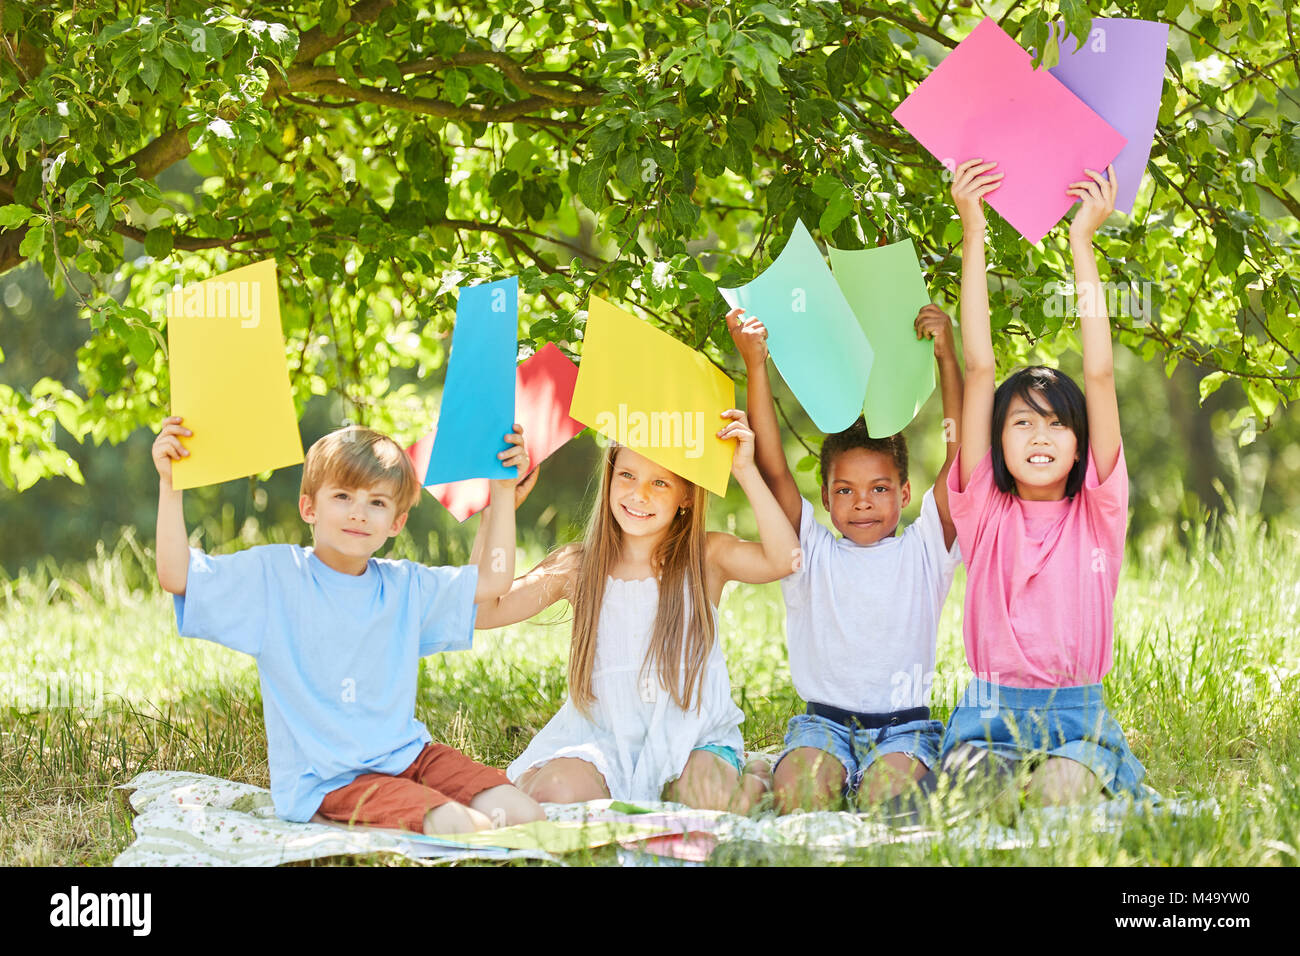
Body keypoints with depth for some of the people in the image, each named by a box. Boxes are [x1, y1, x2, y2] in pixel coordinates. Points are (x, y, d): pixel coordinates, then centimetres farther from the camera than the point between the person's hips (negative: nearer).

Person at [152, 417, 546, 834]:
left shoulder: (406, 587, 10)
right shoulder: (273, 575, -3)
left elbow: (492, 580, 18)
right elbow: (177, 574, -11)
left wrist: (503, 492, 12)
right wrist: (169, 484, -19)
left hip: (406, 756, 7)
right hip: (326, 780, -6)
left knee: (523, 816, -10)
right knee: (455, 827, -27)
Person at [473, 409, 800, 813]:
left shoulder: (707, 557, -3)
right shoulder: (577, 567, 0)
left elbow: (782, 558, -22)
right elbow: (483, 610, -6)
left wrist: (745, 471, -25)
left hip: (691, 736, 0)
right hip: (603, 733, 0)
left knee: (710, 800, -30)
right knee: (557, 793, -32)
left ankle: (751, 779, 5)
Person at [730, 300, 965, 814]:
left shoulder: (922, 550, 9)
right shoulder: (812, 553, 11)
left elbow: (960, 457, -1)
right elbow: (772, 468, -1)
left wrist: (947, 359, -10)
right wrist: (755, 367, -11)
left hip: (903, 726, -1)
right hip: (824, 722, 1)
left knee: (888, 787, -32)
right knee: (800, 788, -30)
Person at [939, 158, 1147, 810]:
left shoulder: (1099, 511, 5)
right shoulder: (986, 511, 6)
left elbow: (1100, 376, -2)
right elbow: (979, 368, 1)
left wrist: (1083, 243, -3)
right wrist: (973, 232, -3)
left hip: (1077, 714, 1)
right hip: (991, 712, 0)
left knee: (1061, 789, -30)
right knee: (973, 781, -32)